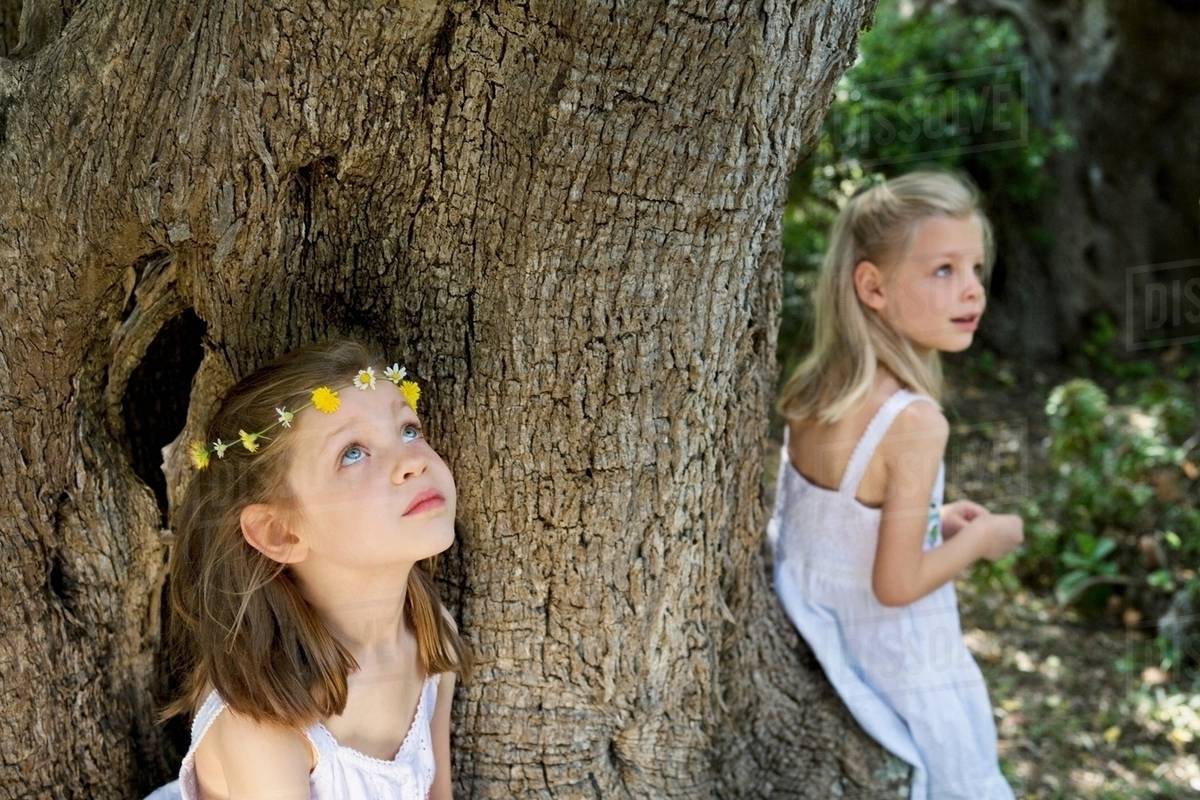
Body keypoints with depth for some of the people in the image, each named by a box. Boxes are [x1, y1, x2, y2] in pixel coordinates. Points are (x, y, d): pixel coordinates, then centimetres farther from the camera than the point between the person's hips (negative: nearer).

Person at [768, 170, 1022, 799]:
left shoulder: (814, 394, -5)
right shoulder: (915, 422, -27)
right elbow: (896, 584, -24)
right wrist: (981, 540, -8)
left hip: (819, 649, 7)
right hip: (905, 670, -7)